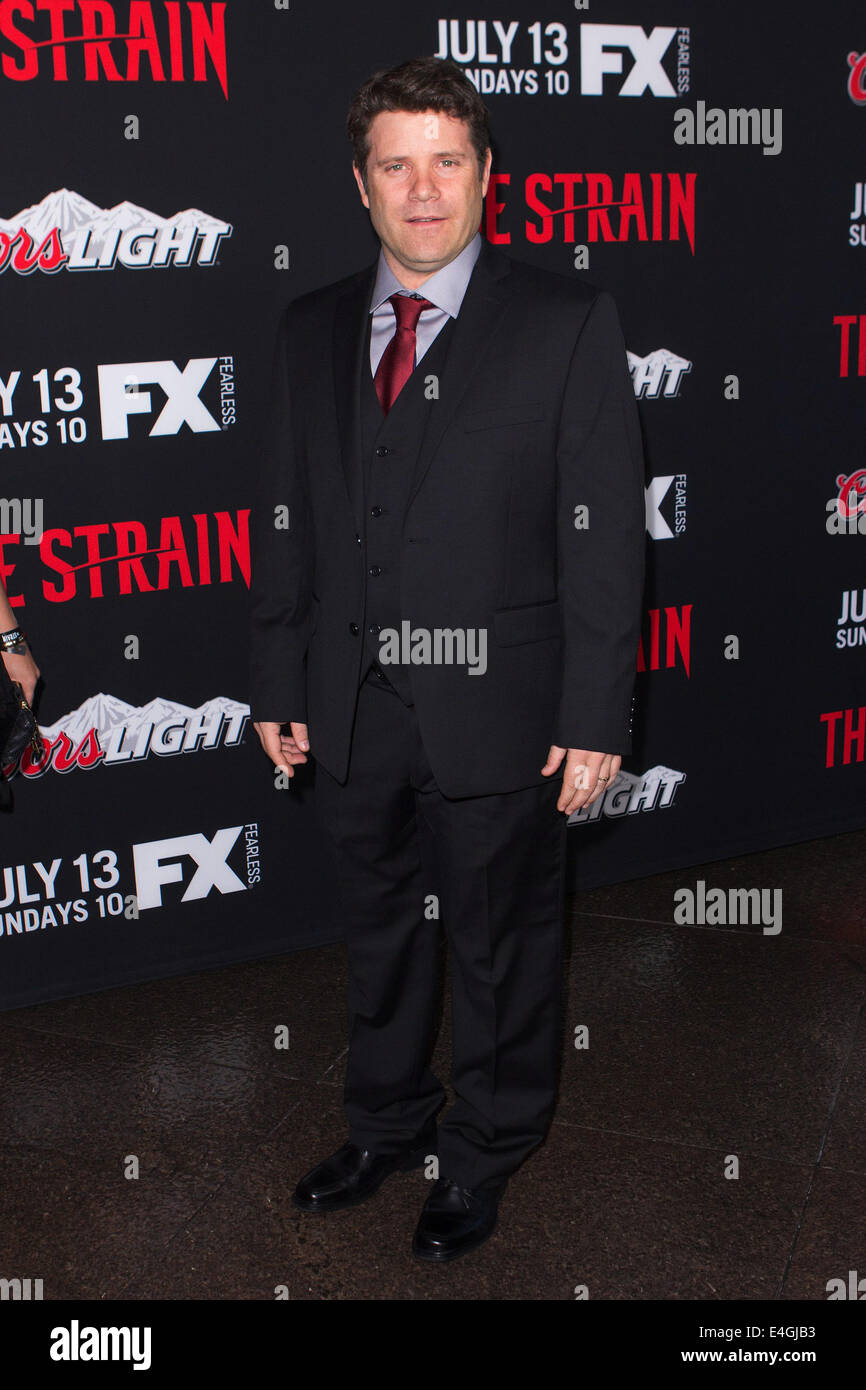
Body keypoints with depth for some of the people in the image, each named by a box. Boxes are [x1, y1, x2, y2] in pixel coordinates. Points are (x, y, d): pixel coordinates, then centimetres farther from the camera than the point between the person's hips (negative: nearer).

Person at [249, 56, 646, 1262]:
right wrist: (278, 684, 7)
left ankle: (487, 1151, 37)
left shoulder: (566, 324, -6)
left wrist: (596, 714, -12)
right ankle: (388, 1126, 45)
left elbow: (603, 531, -9)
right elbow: (285, 518, 9)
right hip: (354, 709, 4)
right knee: (379, 934, 21)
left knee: (502, 945, 13)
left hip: (495, 709, -4)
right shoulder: (311, 330, 7)